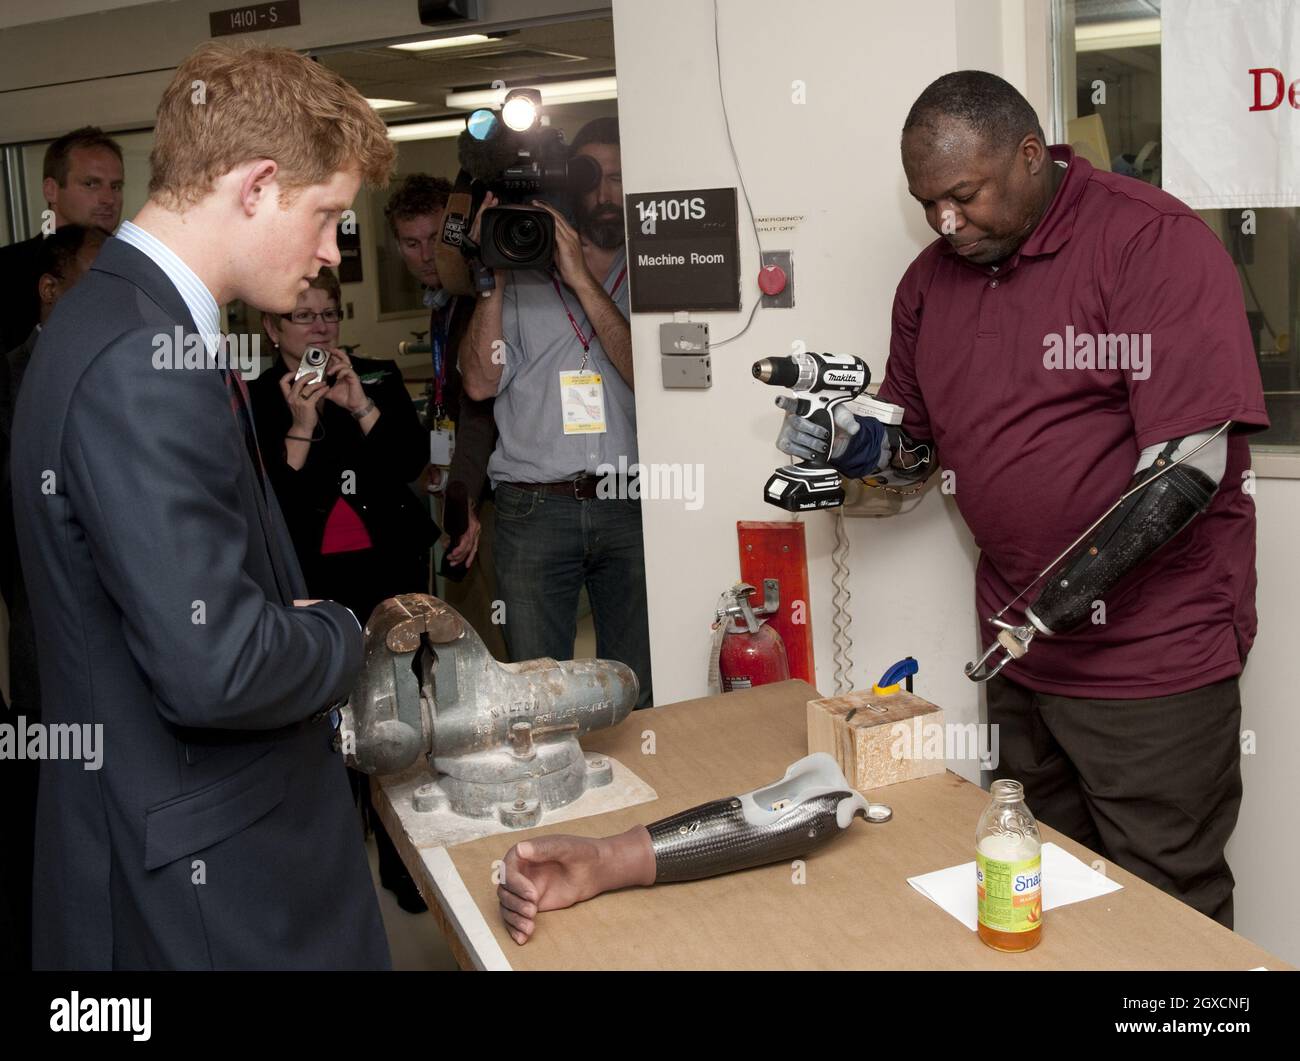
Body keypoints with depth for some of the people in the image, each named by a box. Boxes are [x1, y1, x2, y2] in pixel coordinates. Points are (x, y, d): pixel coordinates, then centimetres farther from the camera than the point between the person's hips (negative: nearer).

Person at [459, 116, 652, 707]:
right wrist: (491, 276, -5)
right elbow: (481, 381, 1)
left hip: (630, 505, 0)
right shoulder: (522, 276, 11)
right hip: (535, 508, 0)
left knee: (636, 694, 5)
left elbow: (647, 374, -7)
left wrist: (583, 280, -11)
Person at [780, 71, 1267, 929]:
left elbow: (1191, 459, -19)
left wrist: (1069, 586, -27)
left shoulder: (1153, 241, -12)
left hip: (1152, 652, -6)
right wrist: (851, 447, -4)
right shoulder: (932, 279, 8)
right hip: (1023, 648, 6)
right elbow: (917, 447, 17)